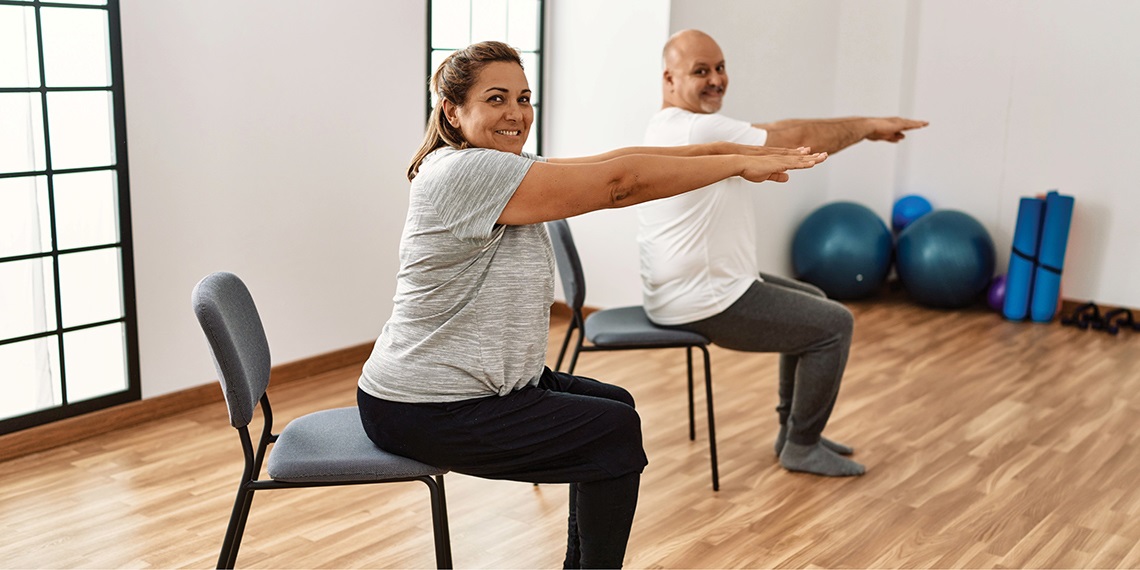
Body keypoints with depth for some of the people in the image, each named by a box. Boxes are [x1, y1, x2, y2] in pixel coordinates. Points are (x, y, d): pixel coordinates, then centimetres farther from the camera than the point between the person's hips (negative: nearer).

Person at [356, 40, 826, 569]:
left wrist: (726, 149, -3)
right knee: (616, 434, -5)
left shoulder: (502, 165, 9)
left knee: (612, 405, 19)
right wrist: (738, 165, -15)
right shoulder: (465, 172, -22)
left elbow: (607, 163, 3)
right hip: (424, 410, -10)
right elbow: (617, 183, -23)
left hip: (473, 382, 10)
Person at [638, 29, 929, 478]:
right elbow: (800, 142, -18)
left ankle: (793, 429, 31)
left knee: (813, 304, 25)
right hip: (705, 302, -11)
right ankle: (802, 447, 13)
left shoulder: (677, 127, 13)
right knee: (834, 323, 1)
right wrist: (869, 125, -3)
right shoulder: (698, 131, -23)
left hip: (693, 287, 11)